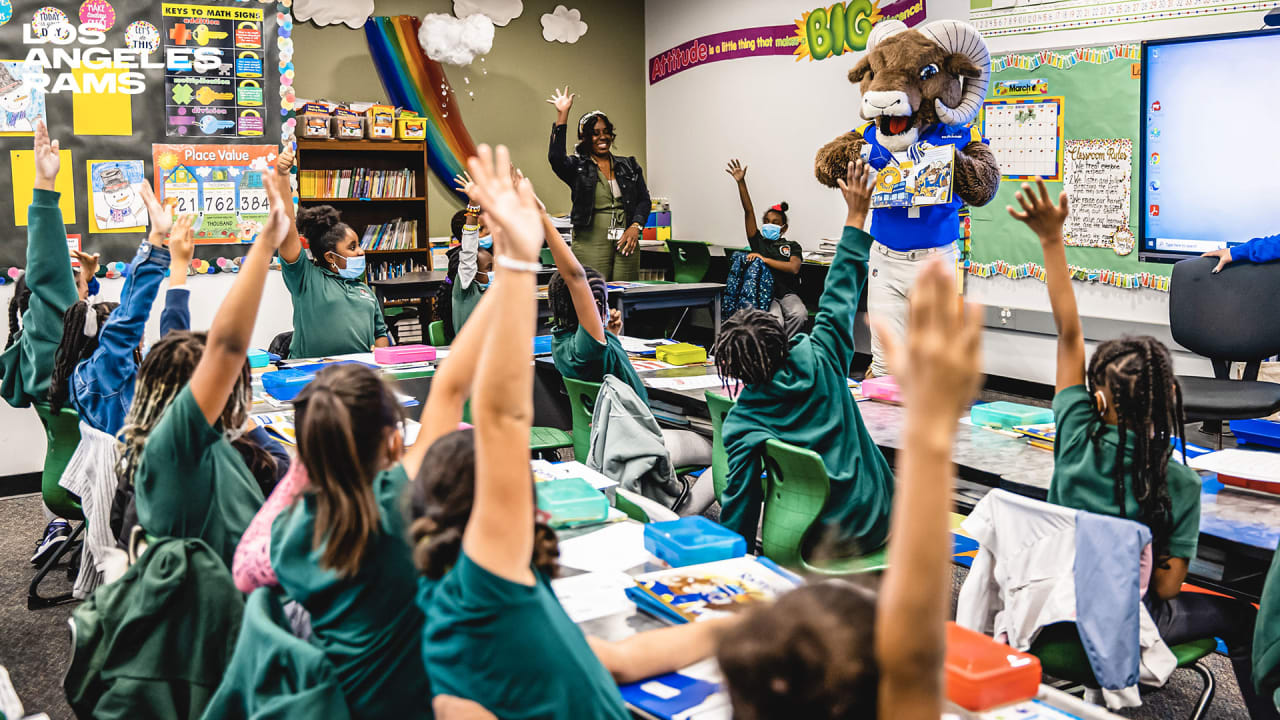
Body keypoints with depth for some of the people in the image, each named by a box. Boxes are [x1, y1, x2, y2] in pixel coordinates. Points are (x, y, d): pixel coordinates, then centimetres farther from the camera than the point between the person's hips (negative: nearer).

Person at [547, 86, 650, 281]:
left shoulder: (629, 167, 16)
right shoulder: (577, 168, 5)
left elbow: (644, 199, 12)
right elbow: (555, 157, -15)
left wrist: (635, 227, -7)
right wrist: (562, 115, -17)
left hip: (625, 244, 3)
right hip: (590, 246, -3)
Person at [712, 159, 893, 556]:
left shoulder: (741, 423, -14)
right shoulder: (818, 361, -11)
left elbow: (739, 498, -12)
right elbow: (839, 299, 0)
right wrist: (856, 218, 9)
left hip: (820, 537, -1)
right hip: (876, 520, 1)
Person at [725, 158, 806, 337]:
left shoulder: (792, 246, 16)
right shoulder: (759, 242, 19)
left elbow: (794, 268, -6)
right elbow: (748, 212, 11)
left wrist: (765, 260, -8)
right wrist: (741, 182, 3)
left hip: (787, 293, 1)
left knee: (799, 315, -33)